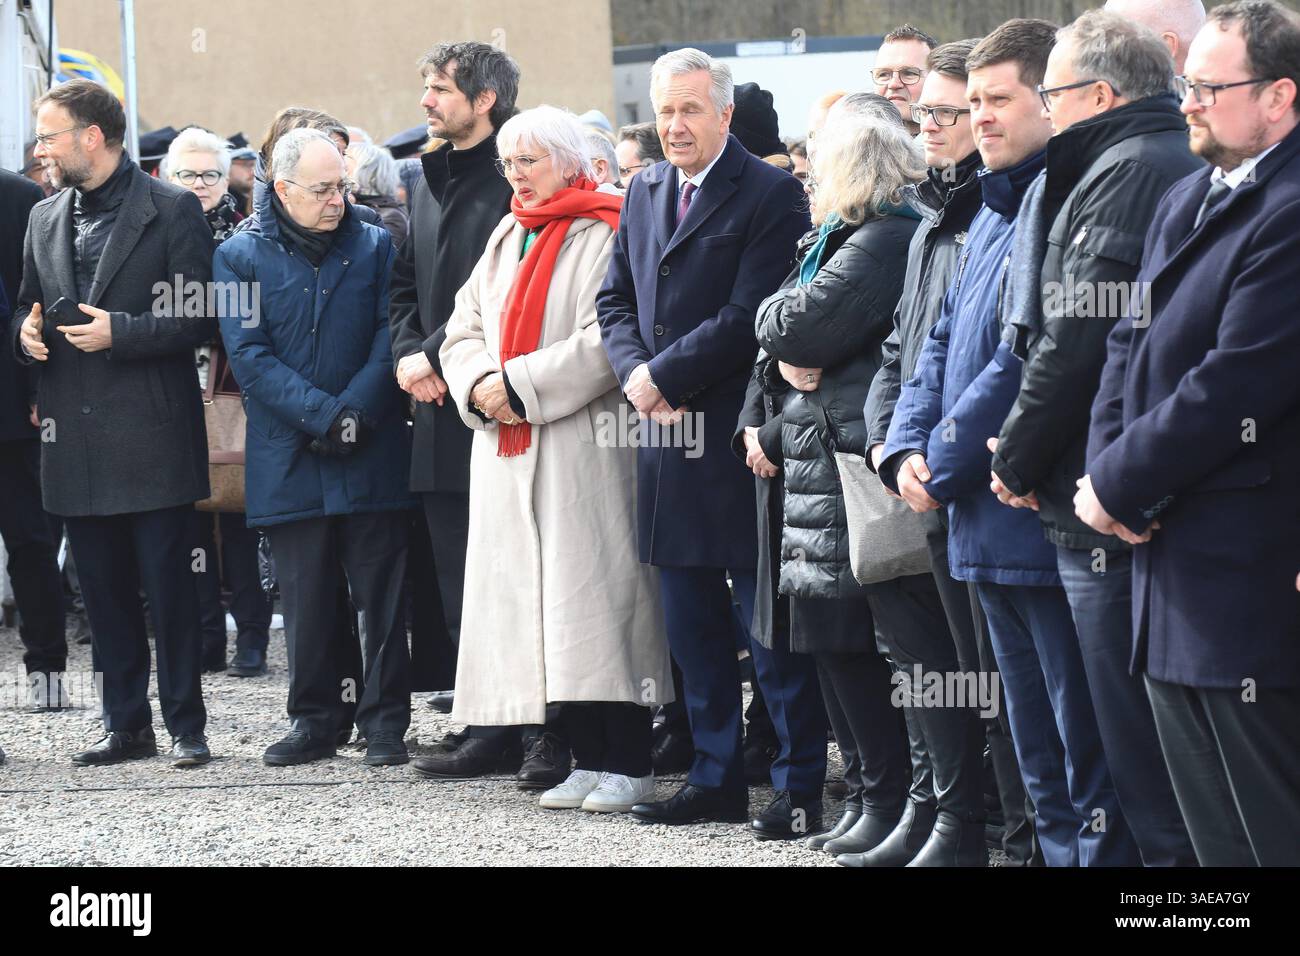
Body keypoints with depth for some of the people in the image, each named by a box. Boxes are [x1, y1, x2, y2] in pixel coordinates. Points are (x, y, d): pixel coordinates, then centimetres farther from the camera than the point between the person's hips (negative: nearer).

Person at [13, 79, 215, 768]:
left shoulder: (173, 211, -3)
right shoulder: (45, 219, 15)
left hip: (151, 434, -5)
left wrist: (119, 331, -19)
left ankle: (186, 727, 4)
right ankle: (125, 724, 16)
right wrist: (24, 330, -1)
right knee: (103, 589, 8)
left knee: (169, 587, -3)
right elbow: (27, 304, 23)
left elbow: (196, 317, -7)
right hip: (75, 440, 6)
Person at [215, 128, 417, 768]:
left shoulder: (374, 247, 7)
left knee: (382, 592, 0)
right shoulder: (241, 257, 3)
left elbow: (389, 335, 0)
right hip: (290, 460, 0)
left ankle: (385, 720, 7)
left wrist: (357, 412, -14)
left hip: (372, 456, 0)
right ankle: (314, 720, 15)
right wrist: (324, 415, -15)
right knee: (306, 596, 5)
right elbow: (249, 356, -5)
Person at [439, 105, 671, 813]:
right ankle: (589, 760, 10)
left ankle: (626, 763, -8)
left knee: (594, 594, -11)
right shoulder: (506, 239, 18)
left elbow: (609, 340, -16)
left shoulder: (604, 237, -6)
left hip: (586, 448, -7)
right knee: (542, 604, 5)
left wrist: (520, 385, -15)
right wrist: (478, 385, -3)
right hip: (509, 452, 7)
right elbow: (464, 332, 18)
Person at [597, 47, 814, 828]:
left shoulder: (772, 195, -9)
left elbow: (748, 317, -16)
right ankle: (716, 778, 21)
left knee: (769, 616, -3)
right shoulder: (645, 193, 14)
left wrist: (663, 376, -14)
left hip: (740, 438, -7)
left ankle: (799, 784, 3)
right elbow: (617, 301, 15)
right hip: (669, 439, 7)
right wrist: (635, 371, -4)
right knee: (692, 619, 12)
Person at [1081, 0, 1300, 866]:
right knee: (1216, 836, 14)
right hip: (1176, 569, 10)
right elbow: (1131, 344, 17)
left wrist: (1119, 484, -11)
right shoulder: (1187, 203, 16)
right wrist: (1108, 469, 0)